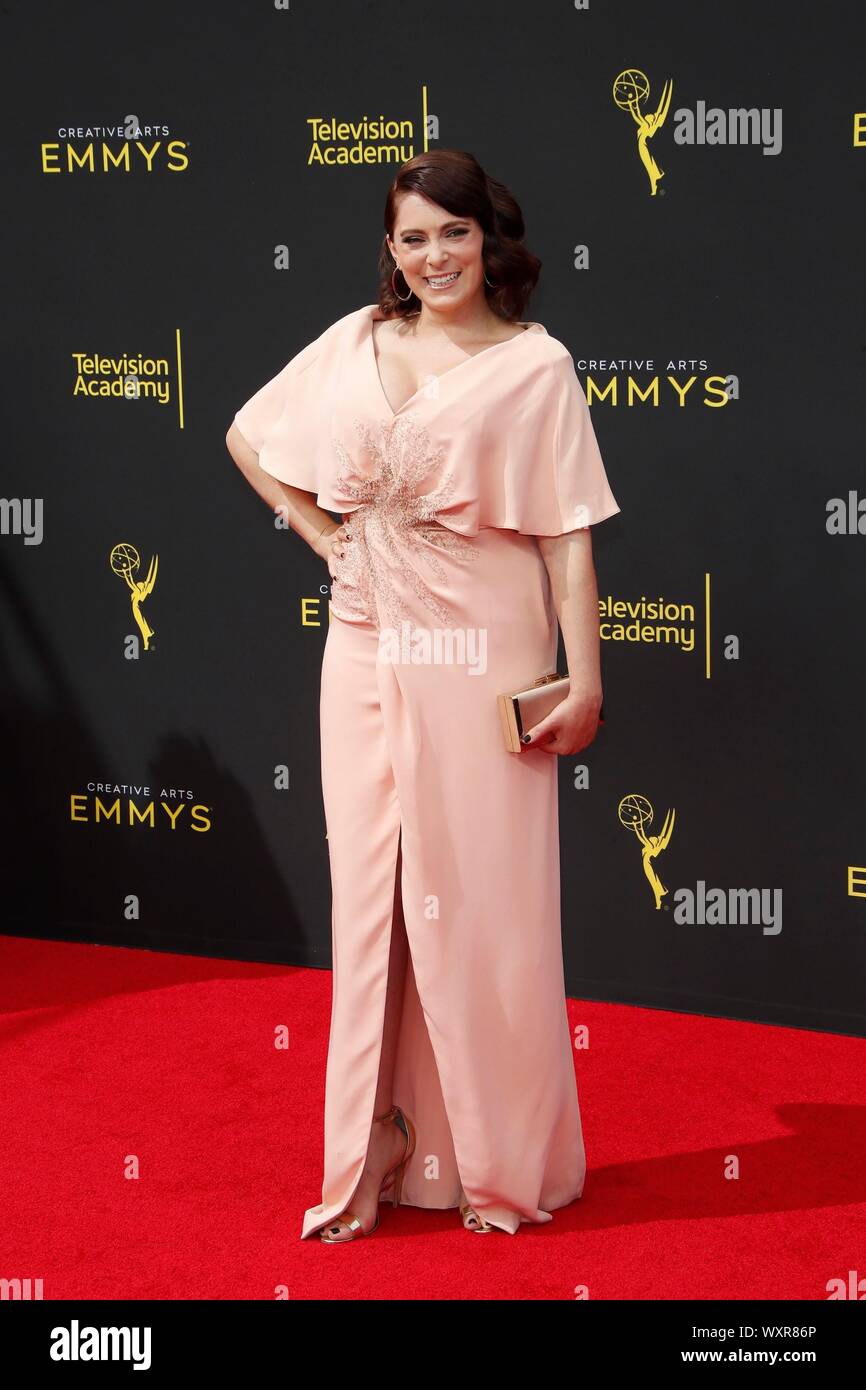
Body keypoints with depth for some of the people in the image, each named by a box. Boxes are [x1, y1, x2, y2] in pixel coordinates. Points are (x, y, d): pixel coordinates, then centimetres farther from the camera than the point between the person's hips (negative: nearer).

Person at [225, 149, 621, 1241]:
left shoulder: (534, 364, -2)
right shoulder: (356, 344, 8)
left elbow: (567, 532, -5)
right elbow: (247, 436, 21)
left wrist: (584, 676, -10)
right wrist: (317, 531, 10)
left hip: (480, 656, -3)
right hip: (368, 649, 4)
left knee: (483, 899, 1)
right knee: (372, 895, 7)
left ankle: (507, 1163, 15)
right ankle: (374, 1161, 17)